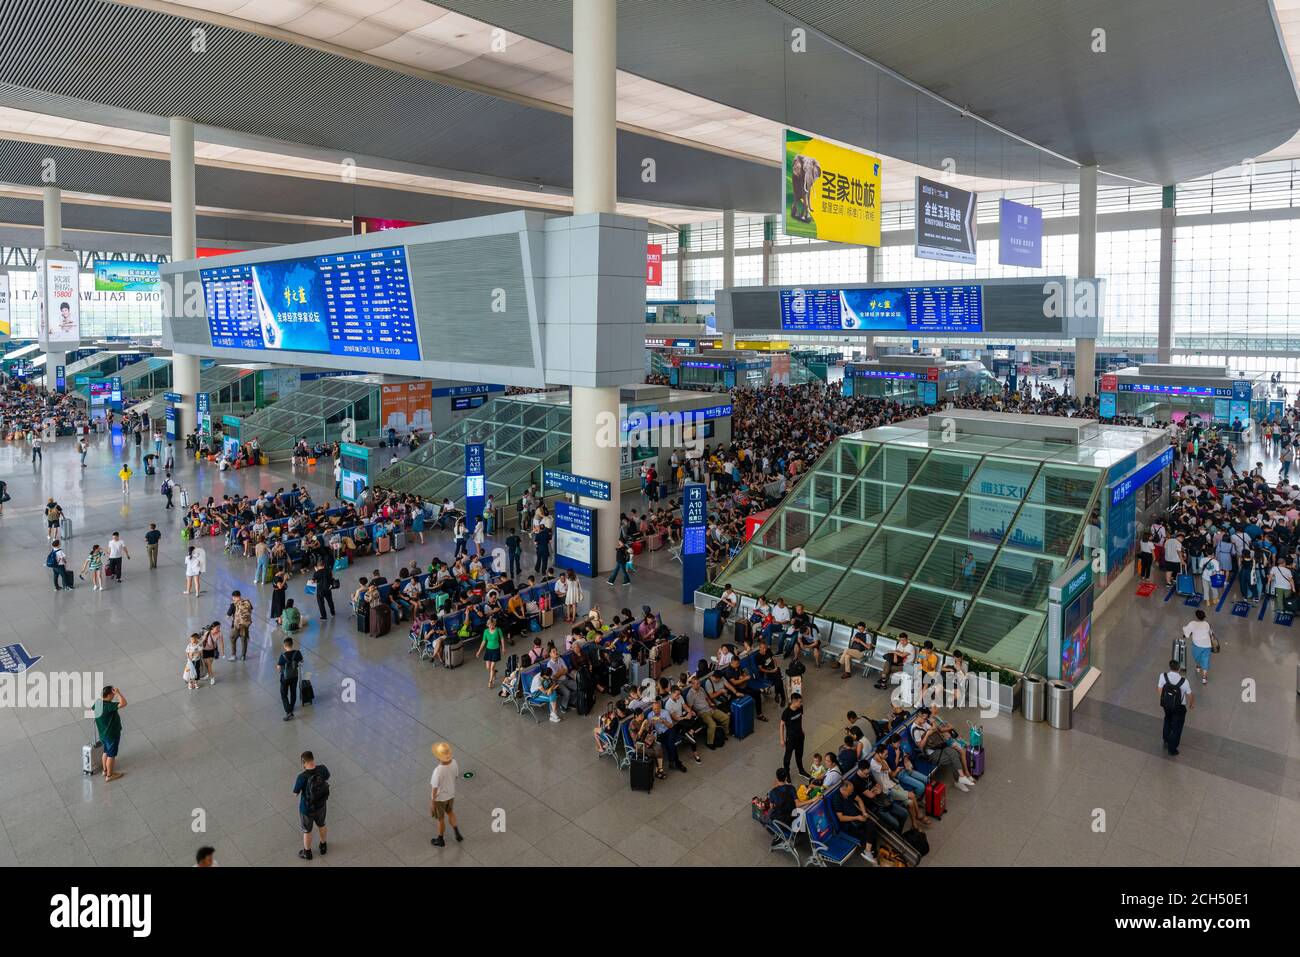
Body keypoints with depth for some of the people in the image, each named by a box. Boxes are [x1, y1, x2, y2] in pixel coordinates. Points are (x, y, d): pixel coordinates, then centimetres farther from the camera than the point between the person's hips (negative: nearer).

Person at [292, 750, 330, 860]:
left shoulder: (302, 777, -34)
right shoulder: (322, 769, -21)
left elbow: (296, 793, -17)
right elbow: (327, 778, 2)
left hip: (307, 808, -4)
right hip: (321, 804, 4)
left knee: (307, 830, 22)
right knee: (321, 825, 30)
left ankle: (307, 853, 45)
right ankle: (323, 847, 51)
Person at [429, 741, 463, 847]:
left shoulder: (438, 771, -42)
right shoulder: (454, 762, -24)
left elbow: (435, 789, -27)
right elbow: (456, 776, -3)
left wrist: (432, 803, -10)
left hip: (439, 797, -5)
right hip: (450, 793, 5)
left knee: (441, 818, 21)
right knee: (449, 811, 34)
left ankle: (440, 840, 47)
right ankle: (457, 834, 41)